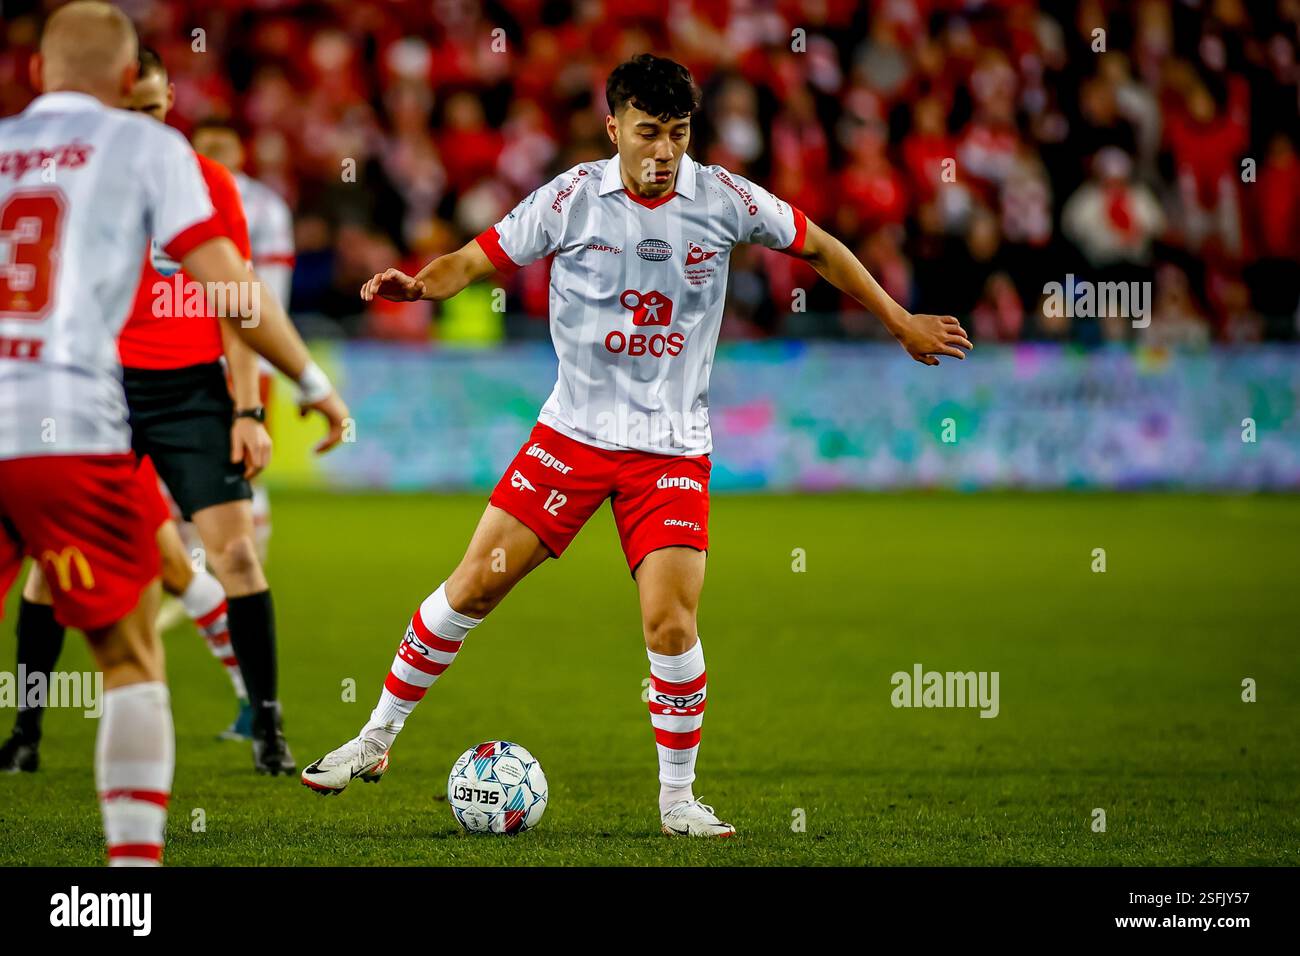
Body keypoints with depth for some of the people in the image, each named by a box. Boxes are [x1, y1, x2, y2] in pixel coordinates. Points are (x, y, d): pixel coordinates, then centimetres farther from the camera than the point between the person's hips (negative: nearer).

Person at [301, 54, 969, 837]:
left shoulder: (724, 198, -3)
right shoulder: (573, 198, -5)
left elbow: (819, 248, 12)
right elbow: (475, 261, -2)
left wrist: (903, 323, 16)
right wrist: (416, 284, -24)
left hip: (673, 448, 0)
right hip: (575, 430, 0)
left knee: (670, 624, -13)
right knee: (474, 585, -3)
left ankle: (678, 796, 5)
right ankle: (378, 737, 13)